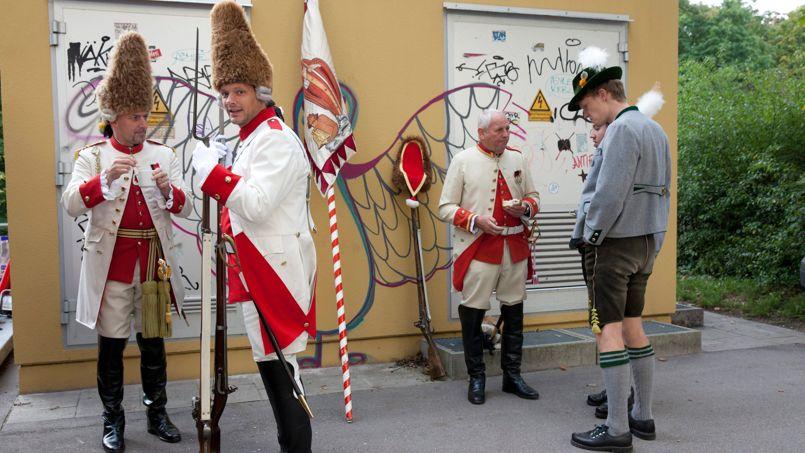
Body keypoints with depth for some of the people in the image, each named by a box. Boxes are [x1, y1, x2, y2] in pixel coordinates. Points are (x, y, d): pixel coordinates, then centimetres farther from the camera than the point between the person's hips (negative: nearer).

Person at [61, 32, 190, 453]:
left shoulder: (164, 155, 7)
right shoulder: (92, 156, 1)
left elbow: (184, 209, 2)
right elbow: (71, 204, -10)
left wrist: (168, 189, -19)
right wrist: (103, 180, -25)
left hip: (155, 266, 2)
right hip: (112, 267, -2)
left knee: (153, 342, 11)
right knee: (111, 346, 6)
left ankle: (157, 414, 25)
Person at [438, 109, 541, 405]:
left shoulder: (517, 159, 12)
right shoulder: (463, 160, 0)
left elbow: (533, 197, 20)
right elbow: (446, 207, -2)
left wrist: (525, 207, -4)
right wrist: (475, 220, -17)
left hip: (515, 247, 4)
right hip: (478, 248, -4)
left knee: (514, 313, 10)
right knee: (472, 314, 0)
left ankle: (512, 375, 23)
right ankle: (476, 378, 14)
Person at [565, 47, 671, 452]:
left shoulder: (623, 130, -16)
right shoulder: (655, 129, 14)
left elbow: (609, 194, -24)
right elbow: (662, 191, 17)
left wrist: (590, 236, -10)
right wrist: (653, 241, 18)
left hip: (615, 242, -9)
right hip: (646, 243, 10)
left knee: (608, 329, -5)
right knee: (632, 324, 15)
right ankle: (643, 416, 23)